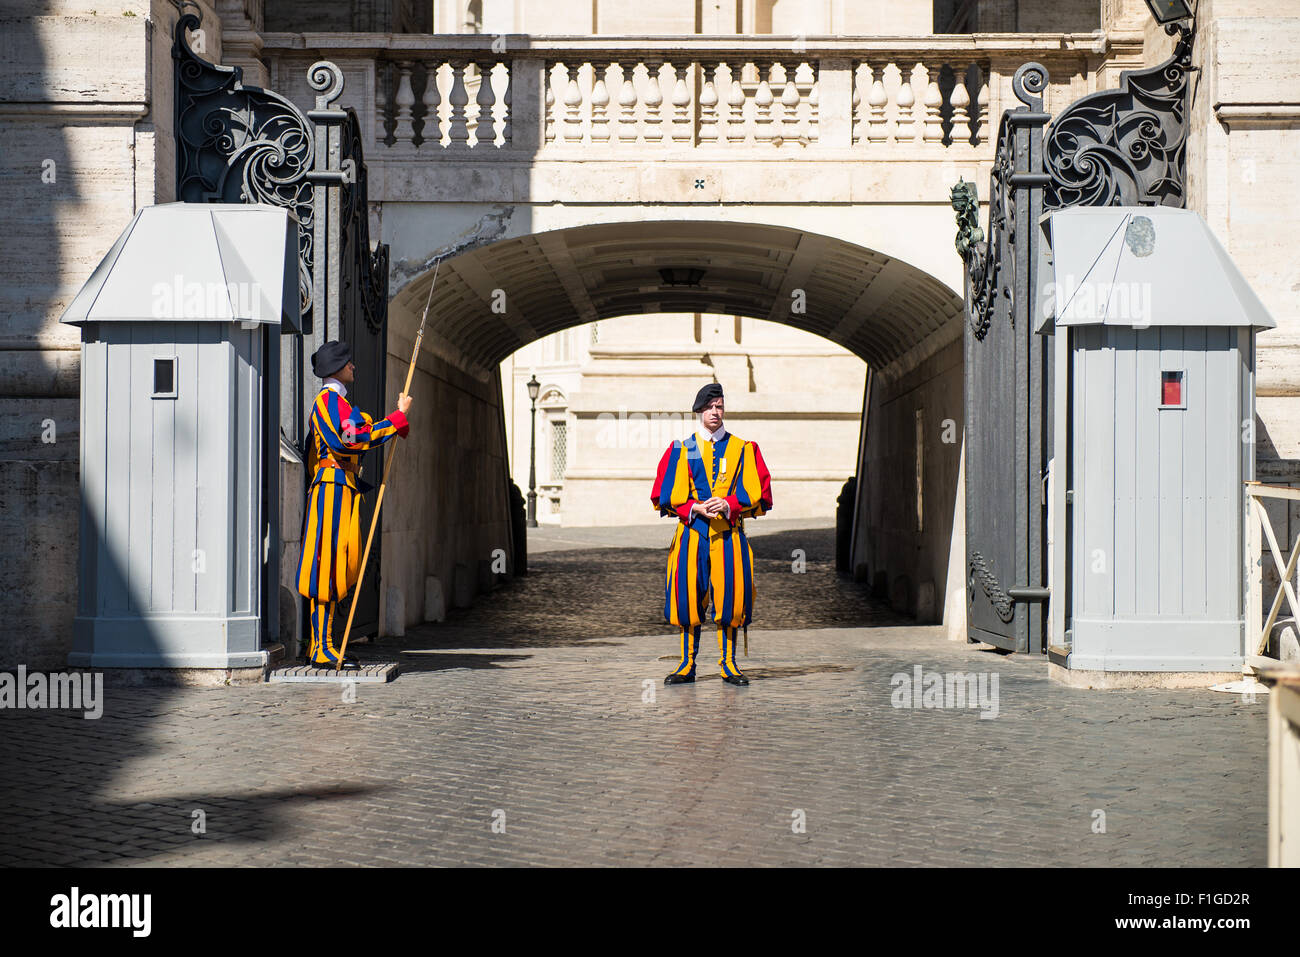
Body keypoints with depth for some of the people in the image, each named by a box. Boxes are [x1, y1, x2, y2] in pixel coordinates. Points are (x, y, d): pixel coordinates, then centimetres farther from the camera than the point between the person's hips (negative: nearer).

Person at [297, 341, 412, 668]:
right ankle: (323, 649, -12)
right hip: (334, 488, -11)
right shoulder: (329, 399, -10)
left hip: (342, 489, 11)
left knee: (338, 568, 9)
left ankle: (320, 647, 12)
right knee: (328, 567, -11)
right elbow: (359, 438, -20)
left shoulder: (332, 401, 22)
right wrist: (400, 415, -14)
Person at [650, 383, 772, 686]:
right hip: (692, 533, 0)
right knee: (688, 596, -2)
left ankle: (728, 664, 6)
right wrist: (695, 508, -12)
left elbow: (757, 493, 3)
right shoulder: (681, 449, 9)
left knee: (729, 596, -3)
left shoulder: (742, 449, 9)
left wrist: (729, 504, -14)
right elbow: (665, 495, 4)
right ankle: (687, 664, 7)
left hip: (729, 534, 0)